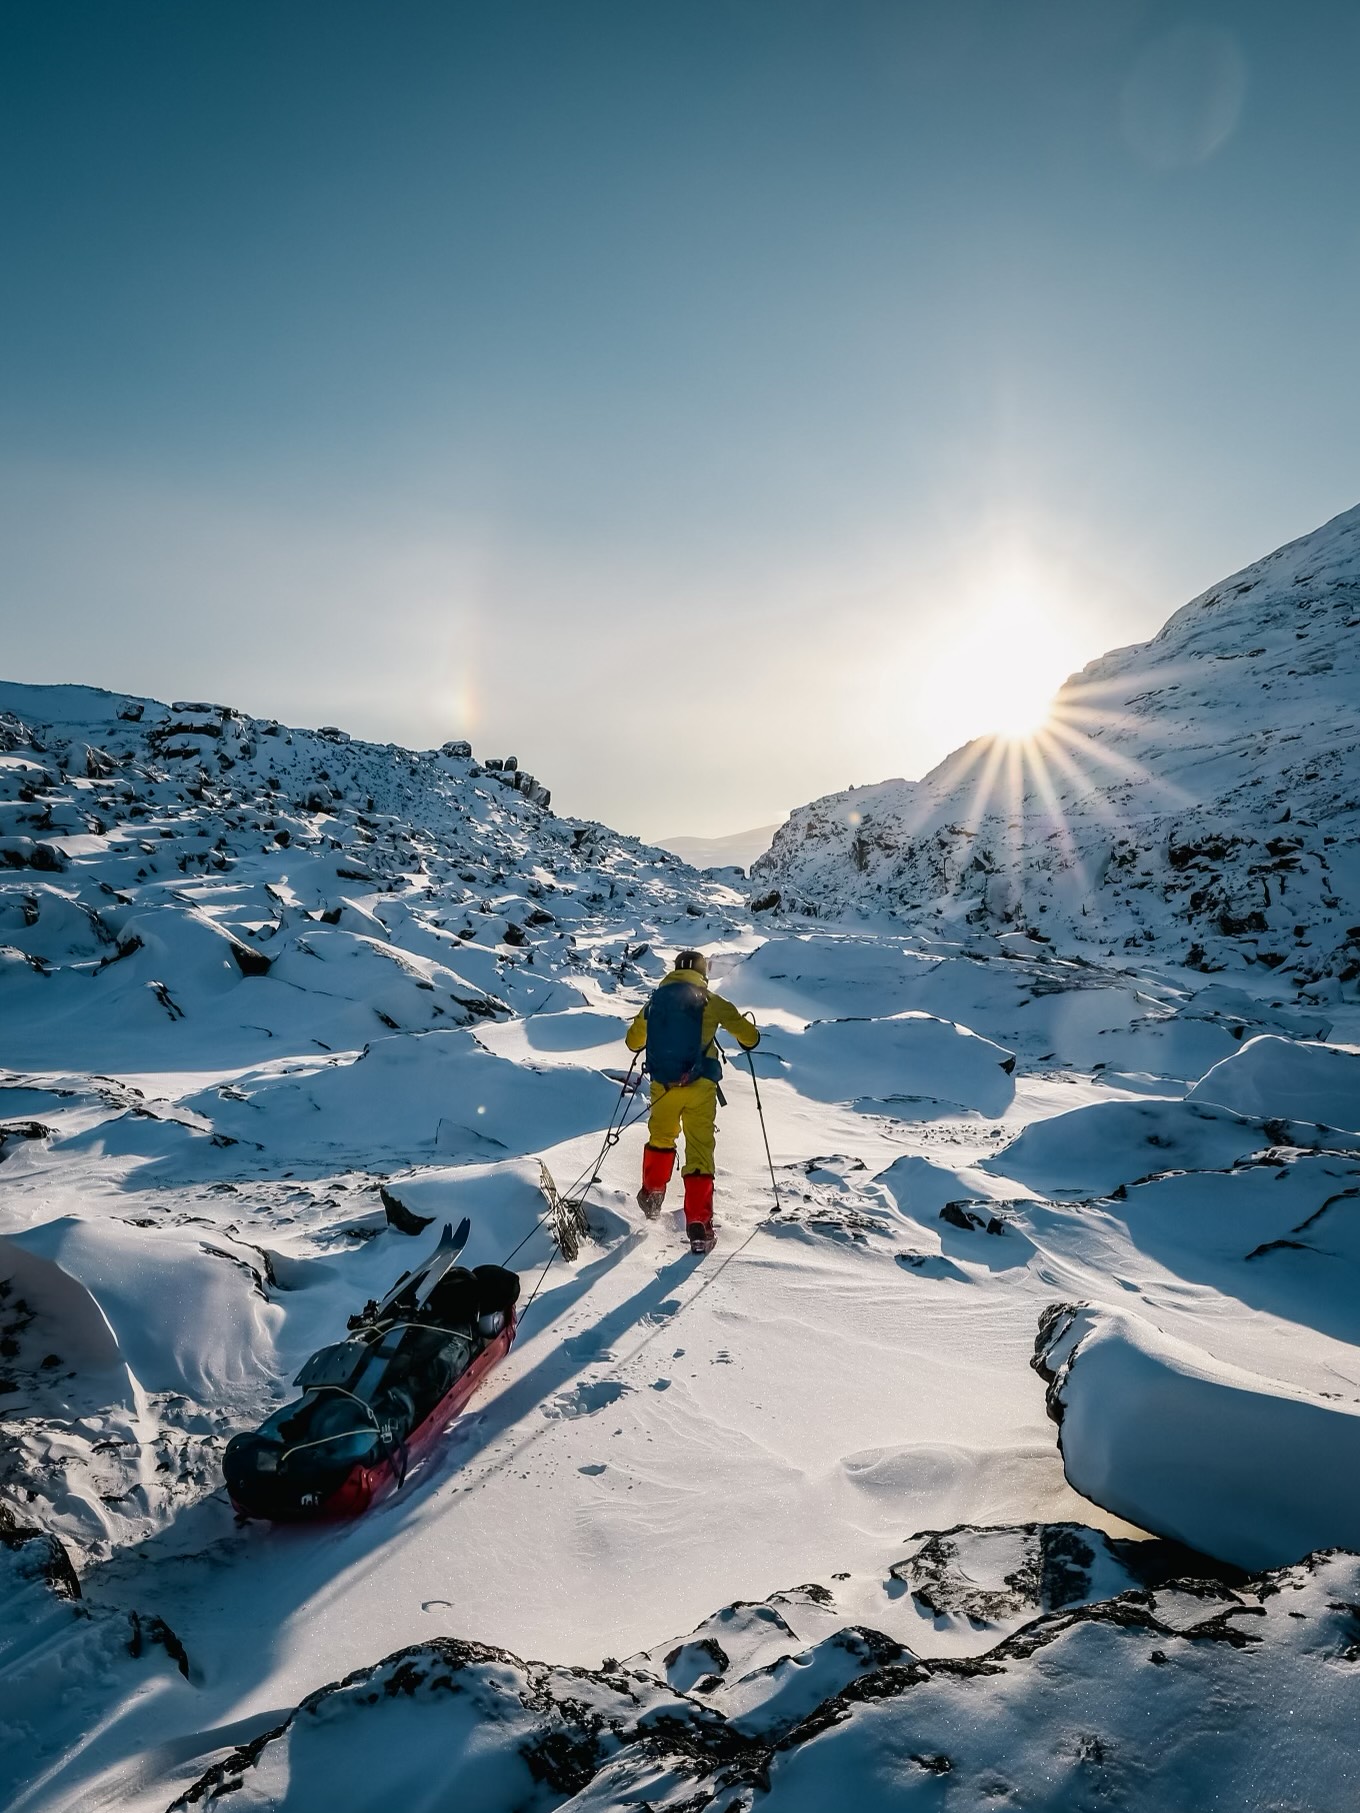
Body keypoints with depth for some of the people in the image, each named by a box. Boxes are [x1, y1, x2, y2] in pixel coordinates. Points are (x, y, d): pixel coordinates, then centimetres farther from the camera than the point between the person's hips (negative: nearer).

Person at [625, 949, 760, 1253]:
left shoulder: (656, 999, 11)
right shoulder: (711, 1001, 3)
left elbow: (633, 1042, 23)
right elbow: (748, 1036, 3)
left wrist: (650, 1041, 45)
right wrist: (748, 1042, 27)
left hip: (662, 1084, 3)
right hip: (699, 1084, -2)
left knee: (660, 1139, 27)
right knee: (700, 1150, 0)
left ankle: (652, 1195, 38)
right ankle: (698, 1224, -7)